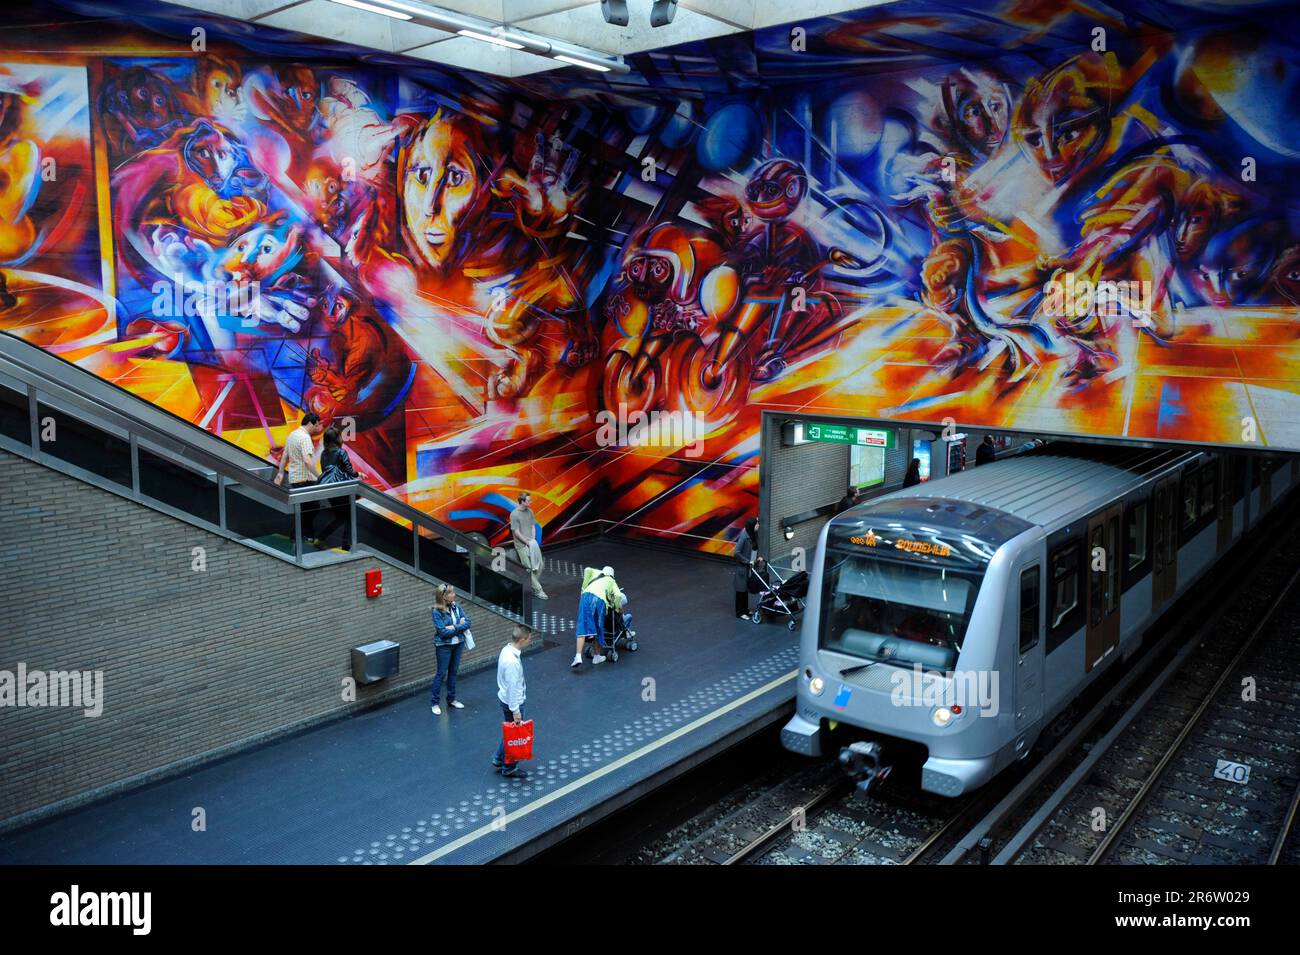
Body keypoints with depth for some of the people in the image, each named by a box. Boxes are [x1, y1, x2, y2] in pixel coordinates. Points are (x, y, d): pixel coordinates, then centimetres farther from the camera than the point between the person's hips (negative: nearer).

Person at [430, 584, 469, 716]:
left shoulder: (456, 606, -1)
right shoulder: (437, 612, -17)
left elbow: (467, 622, -5)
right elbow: (443, 632, -22)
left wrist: (454, 627, -20)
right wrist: (459, 626, -16)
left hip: (458, 643, 5)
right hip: (444, 646, -5)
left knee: (453, 671, 14)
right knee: (441, 673, 1)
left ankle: (451, 699, 28)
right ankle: (434, 702, 12)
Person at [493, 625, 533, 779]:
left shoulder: (507, 649, -3)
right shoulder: (512, 661, -33)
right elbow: (513, 687, -27)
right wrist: (515, 710, -20)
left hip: (505, 698, 9)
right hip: (512, 701, -9)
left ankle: (499, 759, 41)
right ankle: (509, 769, 27)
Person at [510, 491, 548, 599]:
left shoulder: (529, 511, 6)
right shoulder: (514, 514, -14)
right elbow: (516, 532, -13)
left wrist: (533, 540, 0)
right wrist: (527, 542, -11)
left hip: (532, 543, 6)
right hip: (522, 545, -6)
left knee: (539, 565, 3)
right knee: (531, 568, -5)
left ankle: (534, 584, 19)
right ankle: (538, 590, 0)